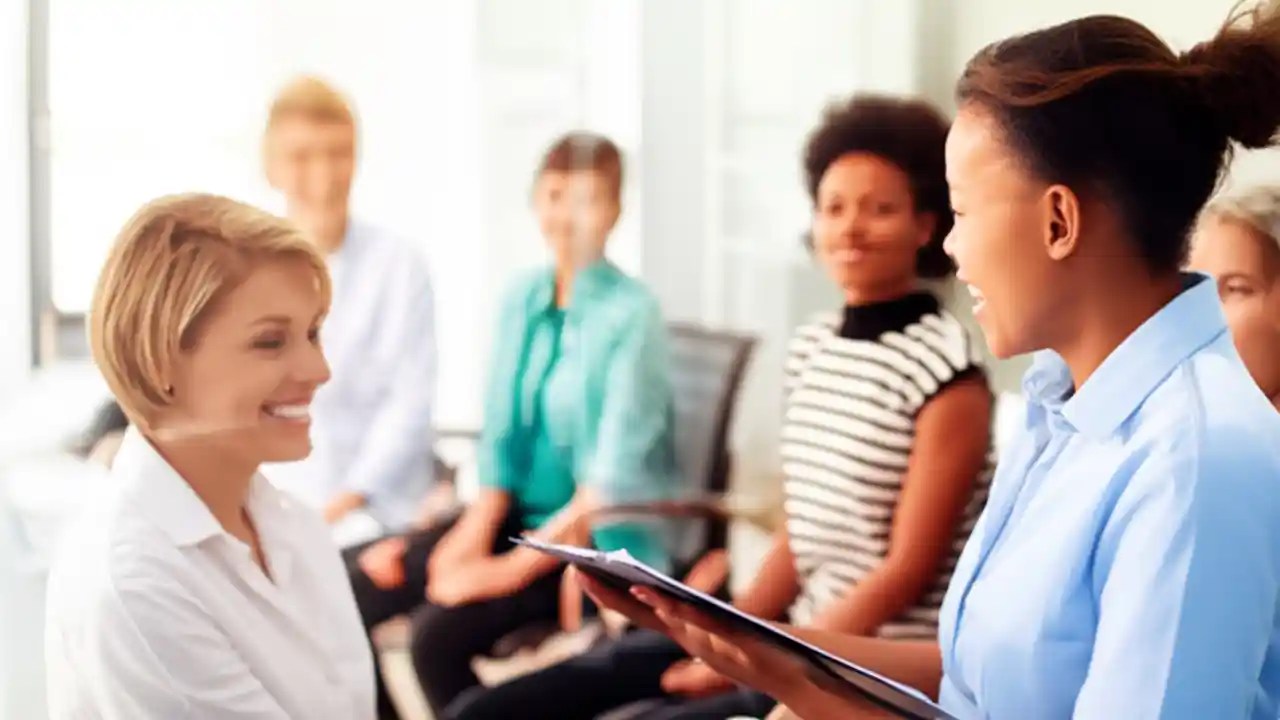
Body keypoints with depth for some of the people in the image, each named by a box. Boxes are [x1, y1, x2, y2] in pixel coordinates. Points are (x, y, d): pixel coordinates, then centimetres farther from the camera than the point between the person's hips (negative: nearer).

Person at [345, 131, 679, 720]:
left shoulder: (632, 313, -14)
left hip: (599, 540, -7)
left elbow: (614, 477, -18)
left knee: (440, 630, -28)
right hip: (518, 514, 7)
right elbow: (501, 434, 8)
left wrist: (517, 567, -21)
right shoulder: (521, 300, 6)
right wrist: (473, 537, -7)